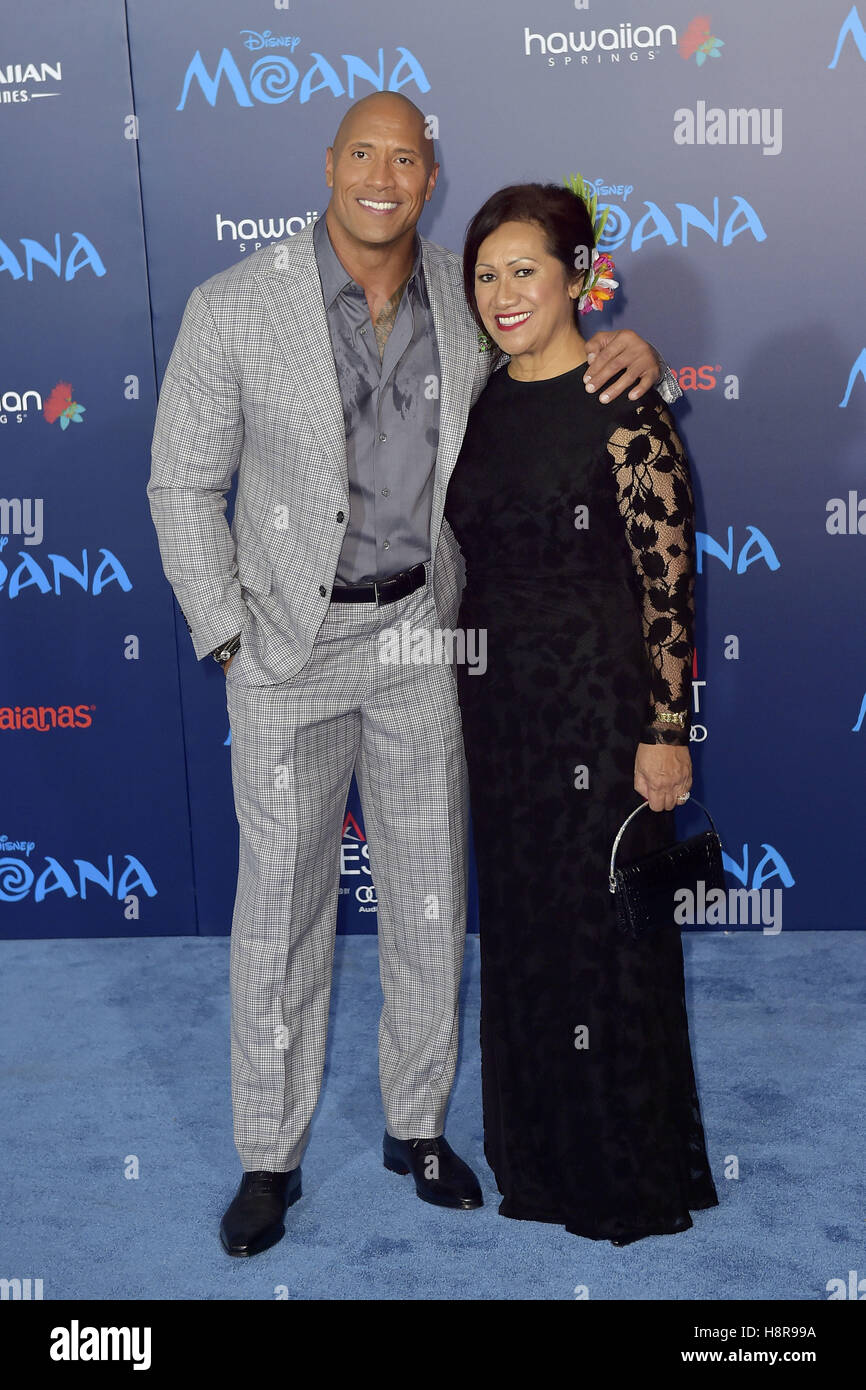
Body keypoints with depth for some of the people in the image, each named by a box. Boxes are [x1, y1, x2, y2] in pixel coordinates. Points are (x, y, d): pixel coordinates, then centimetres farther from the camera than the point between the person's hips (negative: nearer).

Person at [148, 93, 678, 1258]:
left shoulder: (468, 302, -1)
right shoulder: (234, 310, -9)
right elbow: (183, 487, -4)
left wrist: (626, 350, -9)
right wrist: (229, 639, -9)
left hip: (423, 635, 3)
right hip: (292, 644, -2)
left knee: (430, 895, 12)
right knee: (283, 904, 7)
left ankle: (418, 1123, 33)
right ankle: (270, 1156, 26)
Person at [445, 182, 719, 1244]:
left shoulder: (623, 410, -12)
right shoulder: (482, 406, 8)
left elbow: (668, 581, -14)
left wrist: (666, 731, -16)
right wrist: (469, 694, 14)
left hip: (595, 701, -7)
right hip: (497, 697, 7)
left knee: (601, 928, 4)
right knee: (516, 919, 15)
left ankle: (627, 1176, 25)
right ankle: (537, 1153, 35)